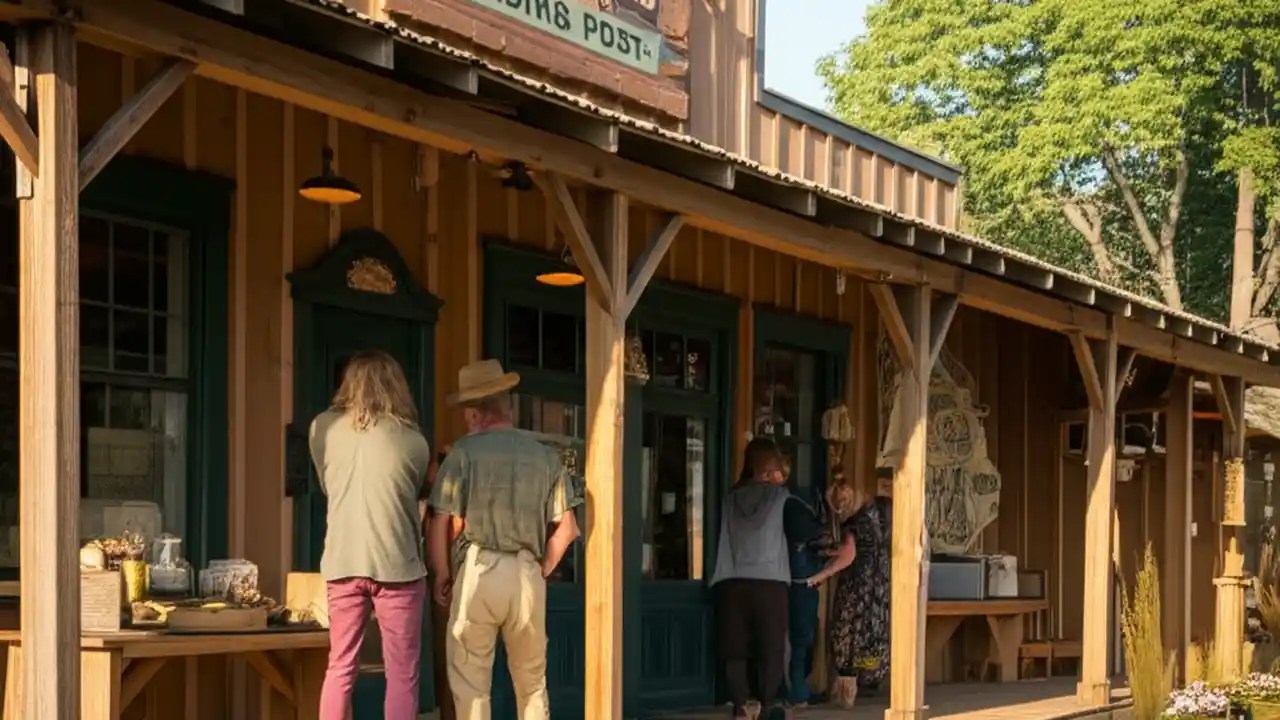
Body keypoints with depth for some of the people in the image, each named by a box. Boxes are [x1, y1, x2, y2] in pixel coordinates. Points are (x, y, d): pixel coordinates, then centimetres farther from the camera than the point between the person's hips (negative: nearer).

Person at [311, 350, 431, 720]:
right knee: (401, 675, 4)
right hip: (396, 565, -3)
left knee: (340, 668, 10)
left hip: (342, 563, 3)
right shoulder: (413, 442, -4)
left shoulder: (323, 428, 2)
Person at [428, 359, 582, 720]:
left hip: (478, 571, -3)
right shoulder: (546, 456, 8)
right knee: (532, 680, 15)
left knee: (470, 680, 3)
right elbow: (567, 528, 5)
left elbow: (443, 523, -8)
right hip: (528, 575, 4)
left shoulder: (464, 453, -3)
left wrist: (441, 574, 5)